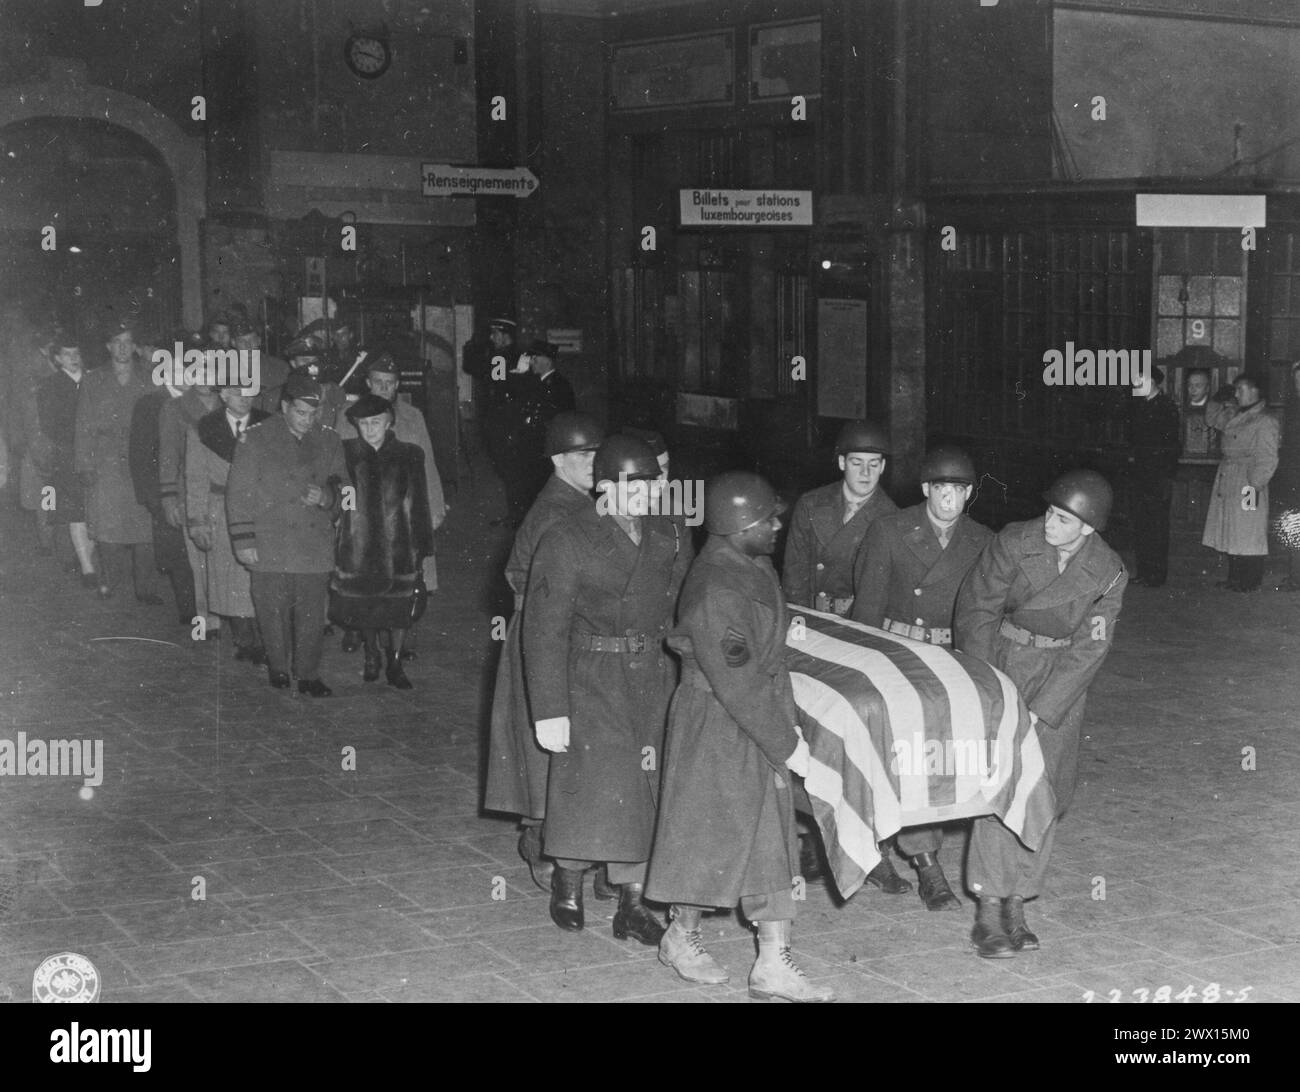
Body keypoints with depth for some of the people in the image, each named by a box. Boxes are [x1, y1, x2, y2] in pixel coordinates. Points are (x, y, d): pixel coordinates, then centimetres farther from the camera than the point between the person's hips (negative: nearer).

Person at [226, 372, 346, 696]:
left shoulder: (329, 442, 9)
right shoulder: (255, 439, -1)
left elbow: (342, 486, 17)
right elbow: (239, 493, -2)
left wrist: (326, 496, -7)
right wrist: (243, 540, -7)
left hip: (316, 545, 2)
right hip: (269, 545, -2)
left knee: (312, 614, 2)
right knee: (273, 612, 5)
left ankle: (308, 675, 11)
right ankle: (278, 669, 23)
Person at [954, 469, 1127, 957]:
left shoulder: (1108, 573, -11)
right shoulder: (1013, 543, -15)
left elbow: (1088, 649, -10)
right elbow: (974, 613, -11)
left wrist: (1039, 711, -16)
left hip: (1061, 677, 2)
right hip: (1003, 662, -2)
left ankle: (1015, 905, 12)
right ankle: (989, 912, -11)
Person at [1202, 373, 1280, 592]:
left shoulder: (1265, 421, -13)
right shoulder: (1235, 415, 11)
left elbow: (1267, 459, -16)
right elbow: (1212, 419, 29)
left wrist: (1255, 485, -20)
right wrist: (1219, 401, 12)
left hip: (1248, 481, -8)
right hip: (1228, 480, 8)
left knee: (1247, 534, -3)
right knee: (1231, 533, 12)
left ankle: (1251, 582, 4)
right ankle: (1235, 578, 19)